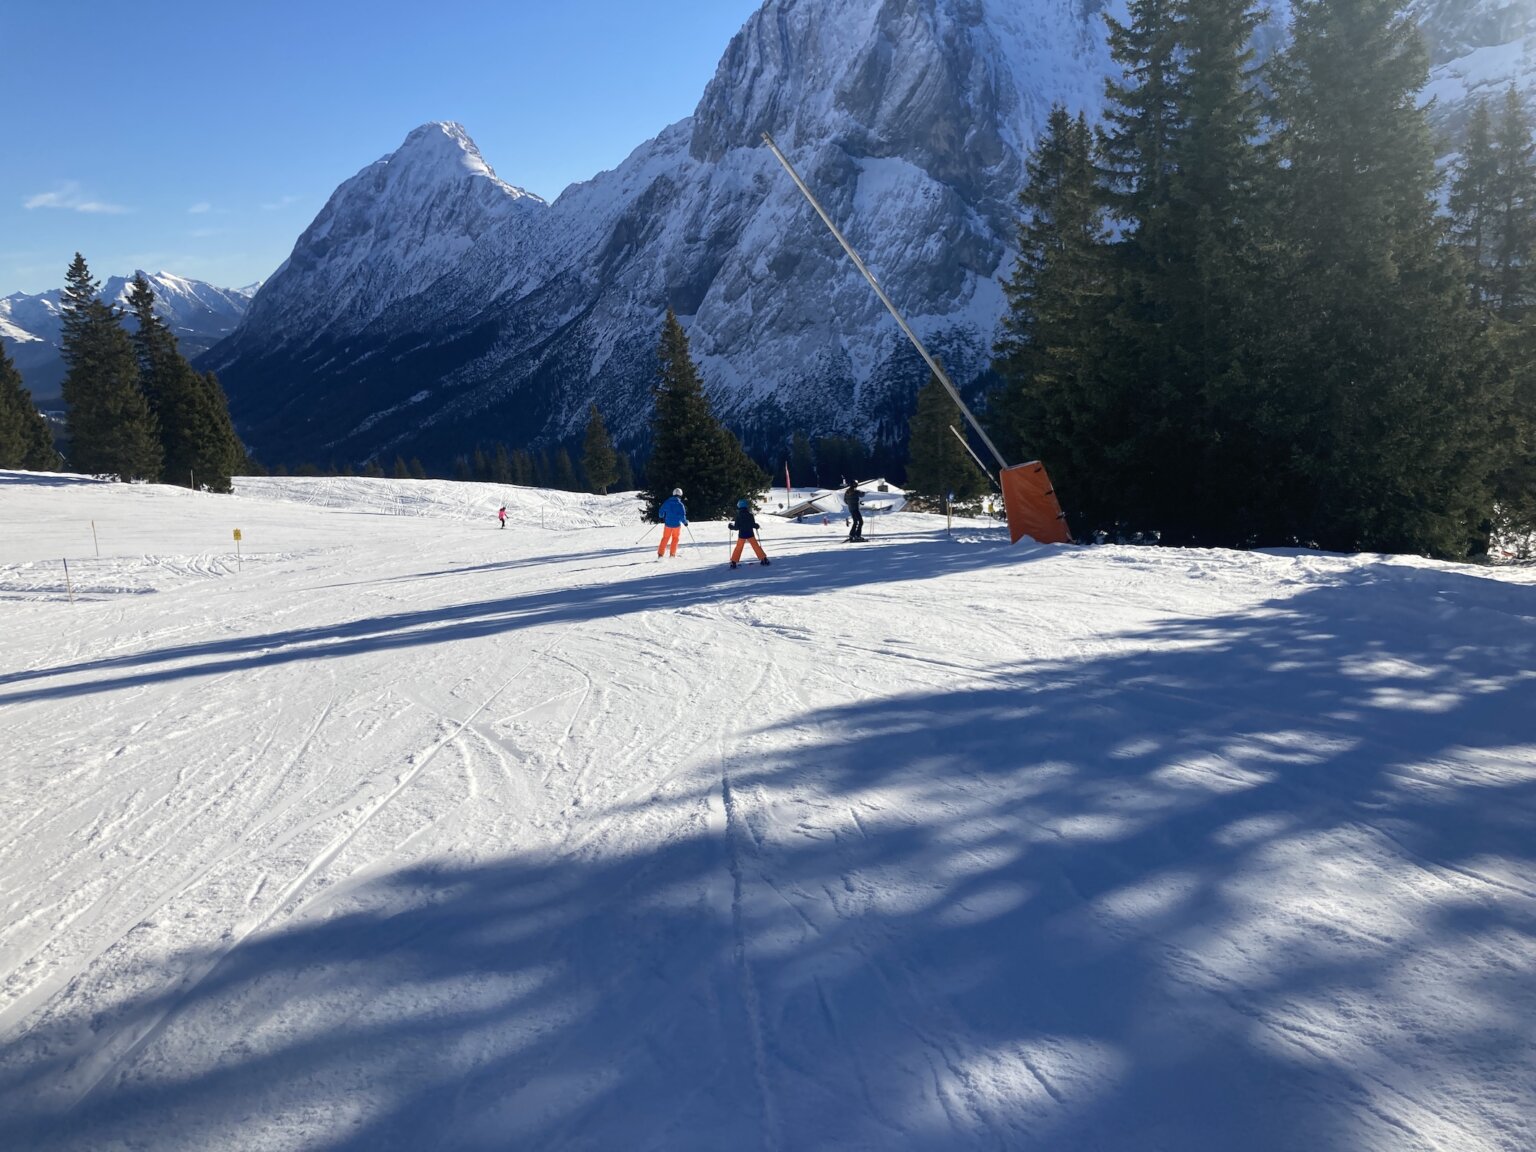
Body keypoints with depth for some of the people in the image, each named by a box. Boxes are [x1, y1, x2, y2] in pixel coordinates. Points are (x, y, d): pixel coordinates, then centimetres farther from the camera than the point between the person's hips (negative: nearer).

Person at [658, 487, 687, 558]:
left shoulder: (667, 502, -2)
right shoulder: (680, 504, -13)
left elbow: (661, 511, 4)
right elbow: (682, 515, -16)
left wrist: (662, 518, 24)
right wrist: (685, 522, 3)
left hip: (668, 524, 2)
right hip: (677, 525, -2)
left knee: (665, 538, 12)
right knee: (675, 539, 15)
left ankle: (660, 554, 3)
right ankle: (672, 554, 17)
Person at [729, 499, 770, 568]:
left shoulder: (738, 516, -10)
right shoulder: (750, 515, -9)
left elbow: (736, 527, -8)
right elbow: (753, 525, -7)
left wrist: (731, 526, 11)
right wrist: (757, 526, 16)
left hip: (741, 535, 0)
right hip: (750, 534, 0)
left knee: (738, 548, 10)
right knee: (756, 546, 10)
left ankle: (733, 562, 7)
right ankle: (763, 559, 9)